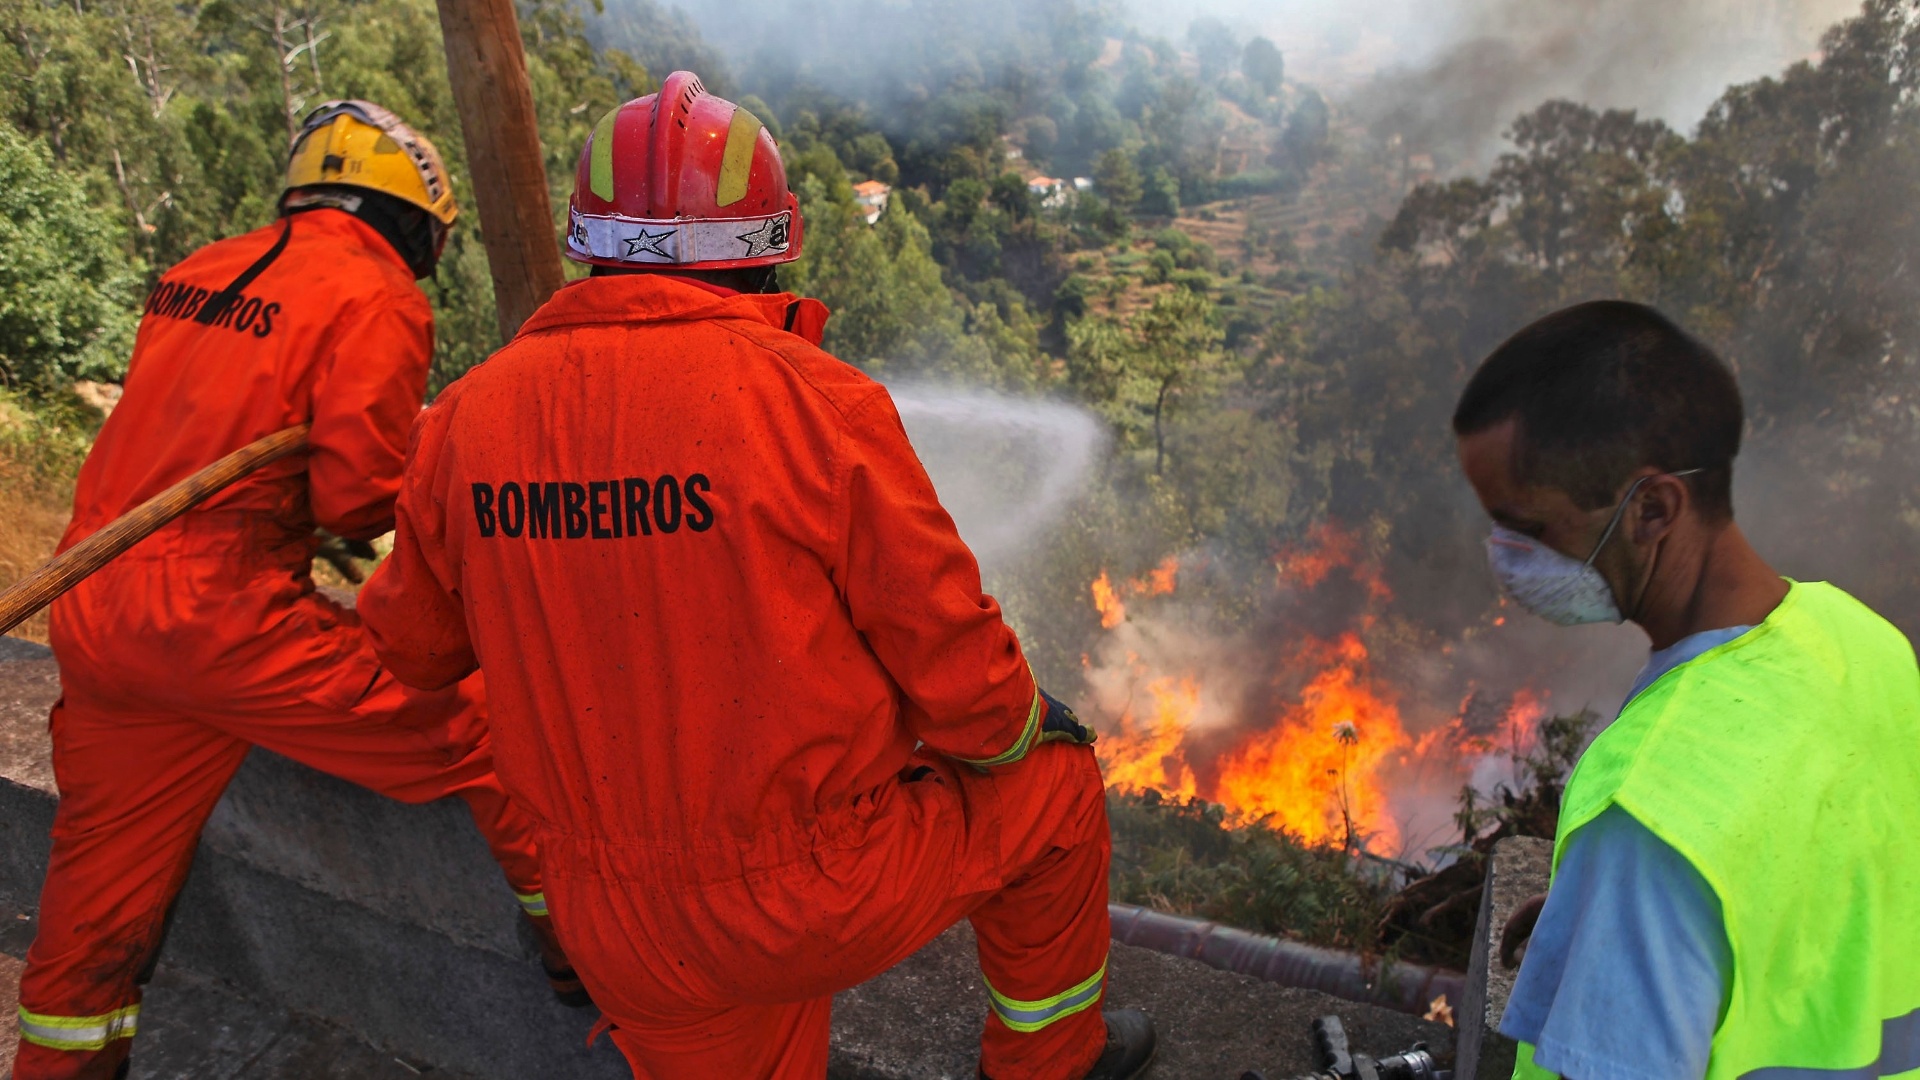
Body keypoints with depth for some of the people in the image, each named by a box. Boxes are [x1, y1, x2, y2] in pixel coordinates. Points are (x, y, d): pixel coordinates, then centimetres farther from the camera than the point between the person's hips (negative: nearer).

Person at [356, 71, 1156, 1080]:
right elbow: (956, 671, -13)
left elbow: (412, 647, 11)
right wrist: (1025, 724, 10)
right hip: (827, 903, -4)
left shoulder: (470, 415, -5)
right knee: (1055, 780, 20)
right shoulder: (816, 402, -19)